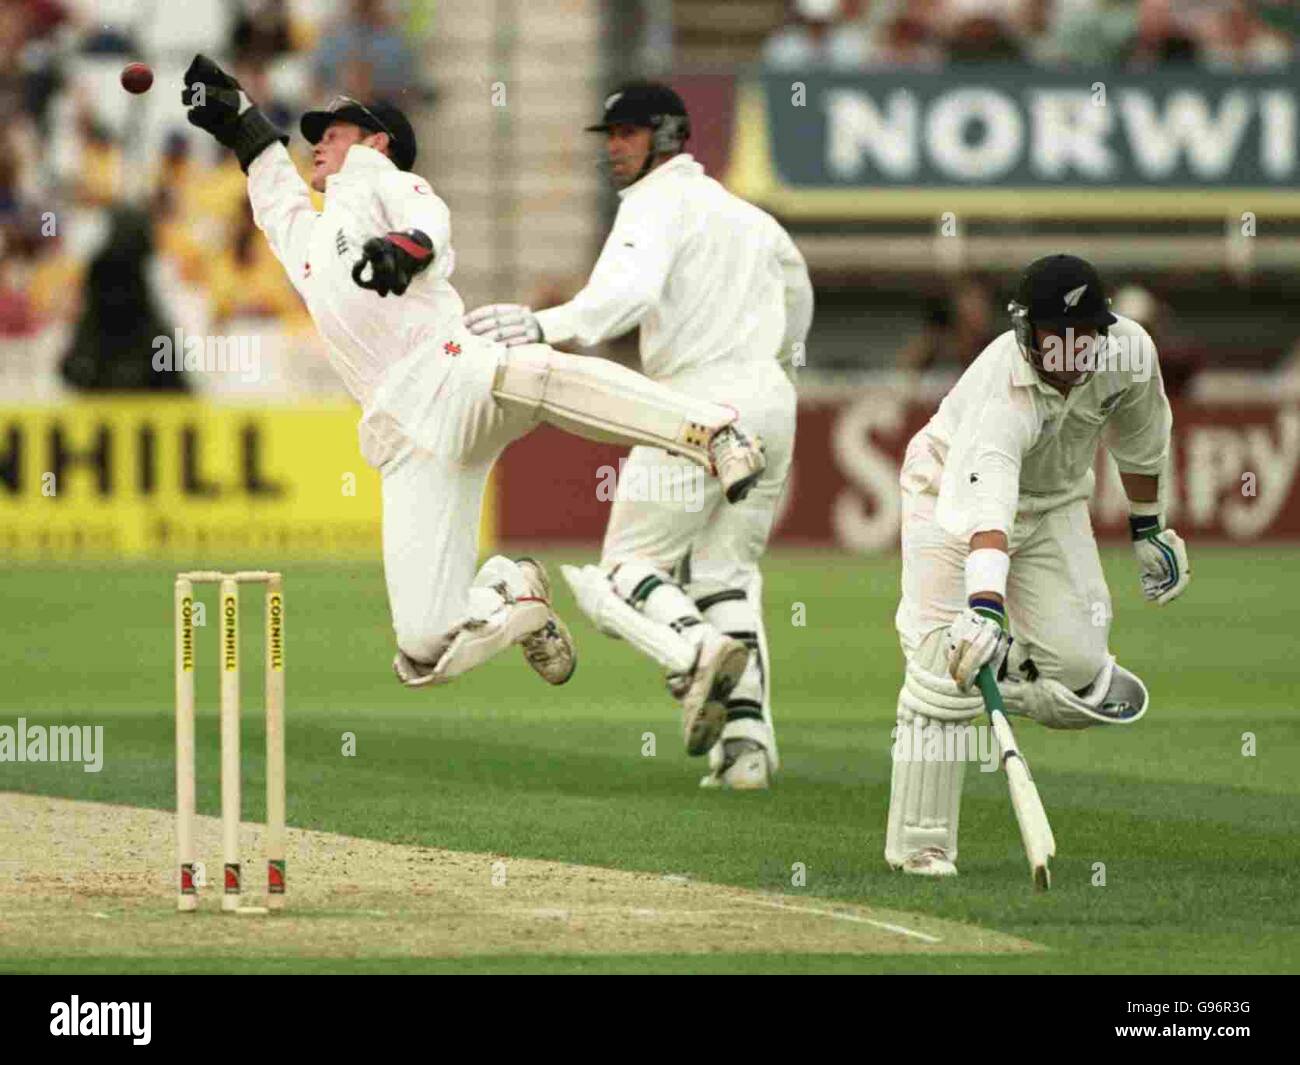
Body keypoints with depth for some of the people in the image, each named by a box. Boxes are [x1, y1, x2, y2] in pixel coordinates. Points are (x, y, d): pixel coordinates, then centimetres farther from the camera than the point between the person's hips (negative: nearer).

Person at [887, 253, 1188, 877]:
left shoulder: (1128, 351, -21)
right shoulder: (1002, 390, -39)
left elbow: (1139, 439, 3)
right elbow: (987, 506, -56)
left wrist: (1147, 528, 14)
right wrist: (984, 602, -70)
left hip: (1054, 506, 5)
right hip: (955, 492, -5)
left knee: (1075, 667, -14)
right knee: (946, 675, -17)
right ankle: (919, 843, -5)